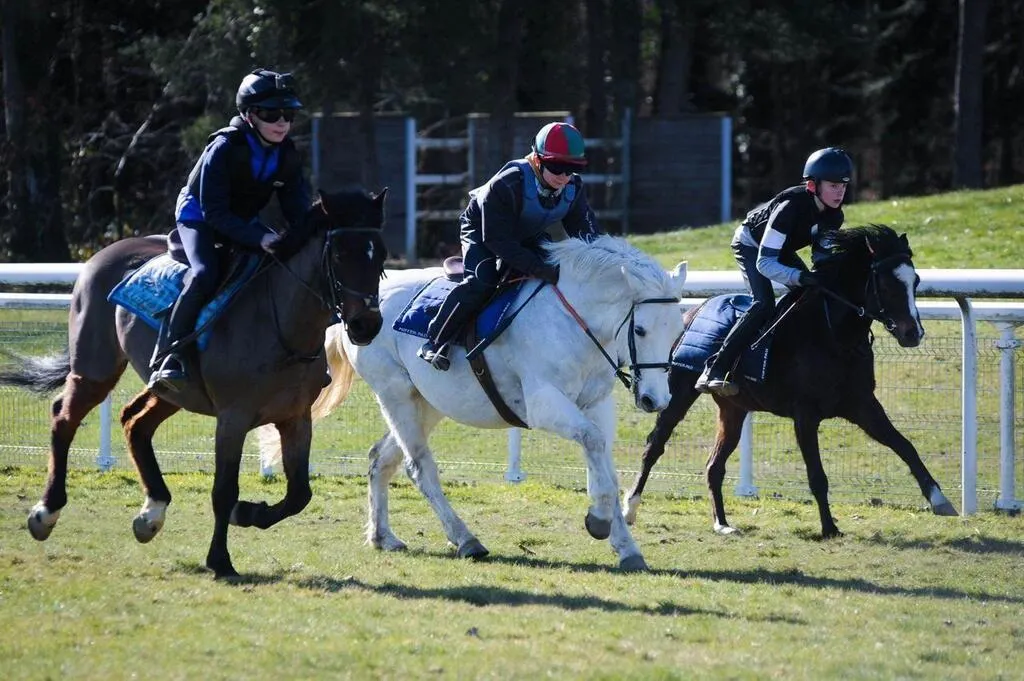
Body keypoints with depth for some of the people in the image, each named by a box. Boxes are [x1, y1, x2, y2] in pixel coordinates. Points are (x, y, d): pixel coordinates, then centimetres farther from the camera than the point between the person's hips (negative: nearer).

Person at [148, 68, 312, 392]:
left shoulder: (288, 155, -8)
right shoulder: (225, 148, -26)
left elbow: (298, 209, -5)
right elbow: (215, 212, -29)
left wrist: (300, 237, -28)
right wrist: (261, 239, -39)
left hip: (246, 222, 7)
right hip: (201, 218, -7)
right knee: (204, 275, -33)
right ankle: (167, 358, -32)